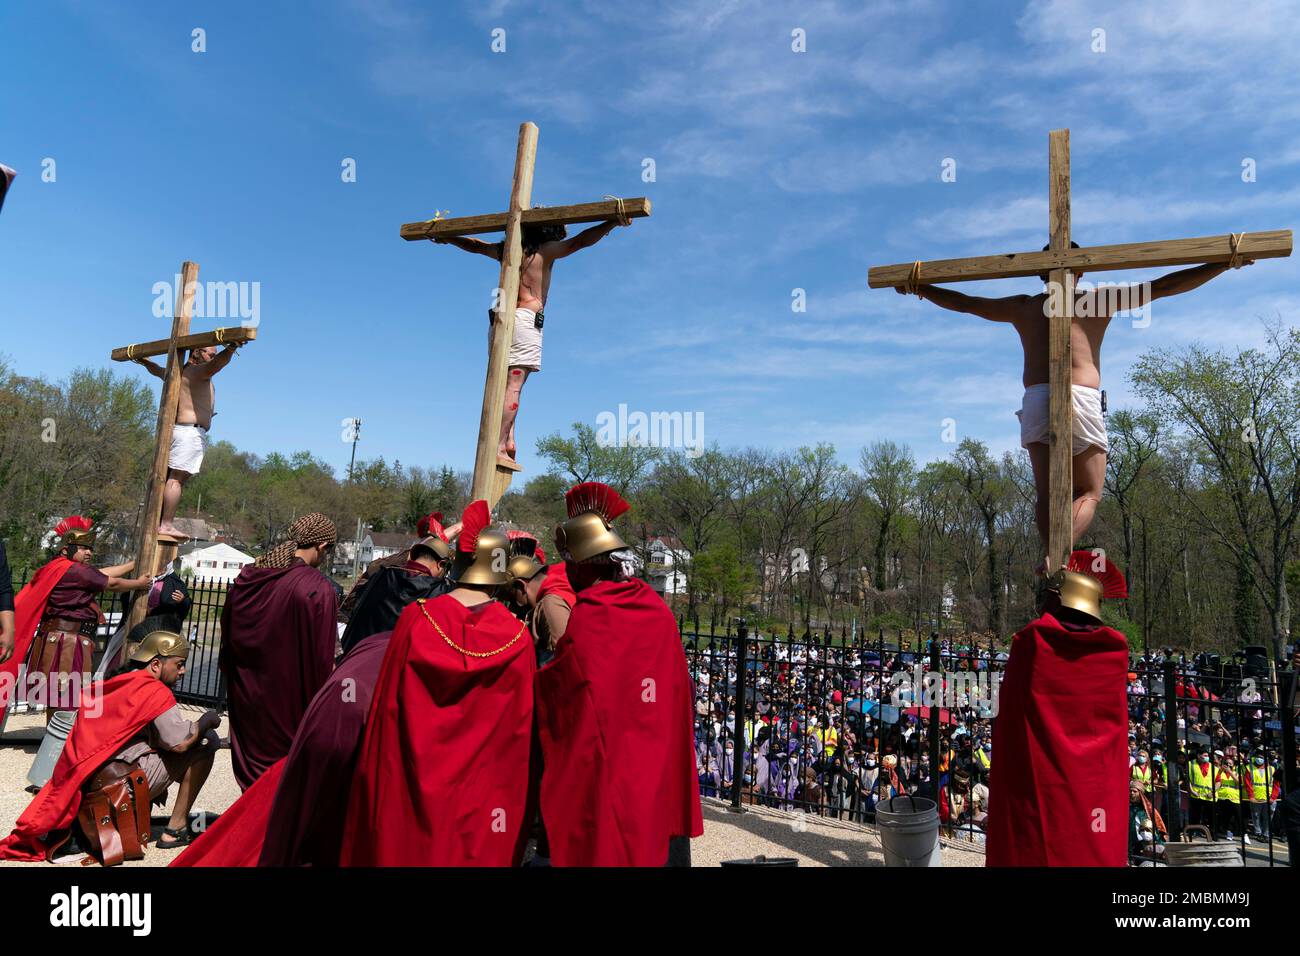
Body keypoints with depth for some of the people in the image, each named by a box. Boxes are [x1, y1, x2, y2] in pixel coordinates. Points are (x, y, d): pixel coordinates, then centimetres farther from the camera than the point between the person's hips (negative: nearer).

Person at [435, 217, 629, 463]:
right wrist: (614, 222, 1)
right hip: (525, 320, -6)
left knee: (505, 385, 7)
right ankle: (497, 447, -20)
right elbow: (580, 241, -1)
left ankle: (508, 440, -7)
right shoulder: (546, 250, 6)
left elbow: (475, 245, 35)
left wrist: (447, 238, 52)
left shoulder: (508, 249, 22)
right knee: (513, 387, -13)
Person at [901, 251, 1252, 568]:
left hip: (1036, 400, 2)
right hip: (1083, 399, -2)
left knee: (1048, 493, 3)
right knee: (1089, 494, 5)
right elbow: (1164, 287, 18)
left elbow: (965, 302, 30)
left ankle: (1055, 560, -15)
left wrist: (920, 288, 42)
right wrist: (1224, 264, 26)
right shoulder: (1099, 301, 17)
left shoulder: (1023, 307, 22)